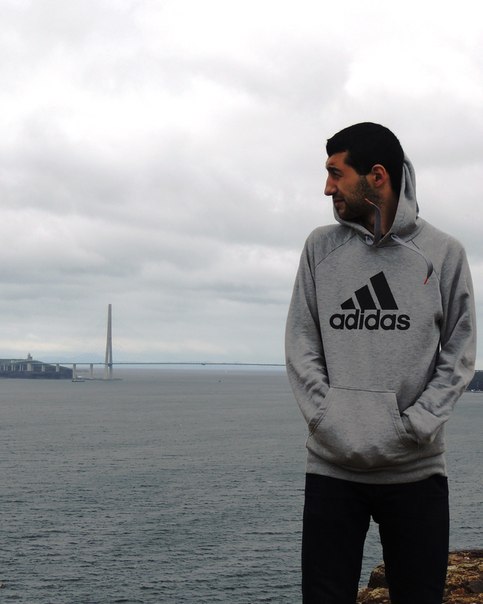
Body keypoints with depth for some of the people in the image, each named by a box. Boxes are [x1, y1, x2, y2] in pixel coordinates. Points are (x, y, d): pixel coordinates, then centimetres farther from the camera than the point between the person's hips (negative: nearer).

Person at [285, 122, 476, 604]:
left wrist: (415, 426, -11)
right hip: (331, 466, 1)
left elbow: (459, 353, 1)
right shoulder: (320, 248, 6)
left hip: (417, 469, -1)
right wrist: (327, 420, -10)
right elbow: (300, 346, 3)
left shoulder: (443, 253, 2)